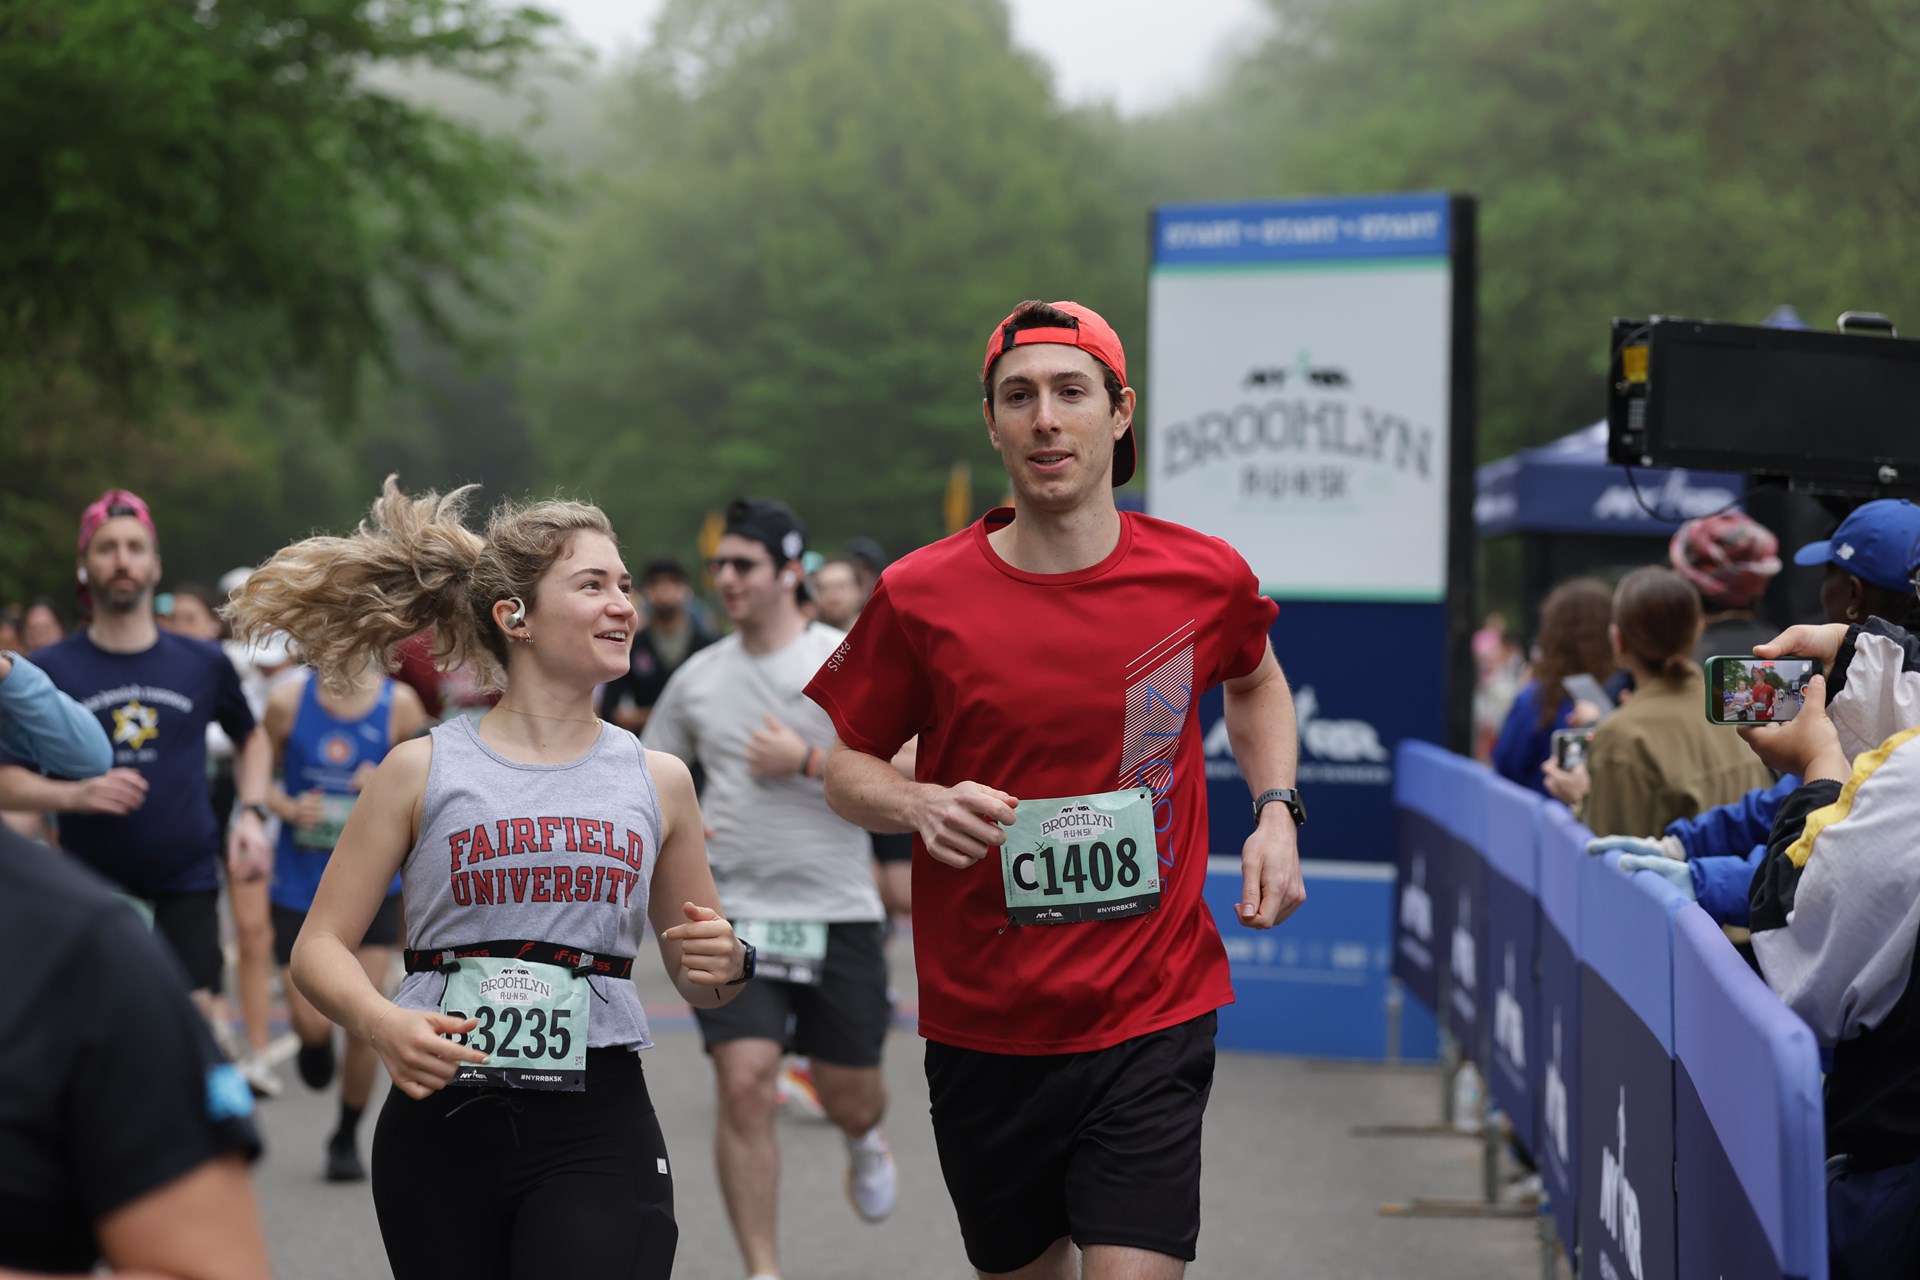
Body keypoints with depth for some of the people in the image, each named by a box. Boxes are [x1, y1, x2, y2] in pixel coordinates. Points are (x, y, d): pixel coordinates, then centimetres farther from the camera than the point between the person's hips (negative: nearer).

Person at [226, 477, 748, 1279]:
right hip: (443, 1124, 0)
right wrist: (381, 1024, -20)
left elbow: (698, 981, 17)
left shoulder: (657, 781, 9)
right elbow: (320, 949, 0)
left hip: (598, 1131, 0)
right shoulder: (423, 771, 3)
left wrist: (726, 965, -6)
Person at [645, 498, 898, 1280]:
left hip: (836, 914, -2)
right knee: (744, 1085, -14)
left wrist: (807, 762, -17)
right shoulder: (697, 678, 7)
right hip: (735, 914, 2)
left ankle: (865, 1142, 48)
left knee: (849, 1097, 9)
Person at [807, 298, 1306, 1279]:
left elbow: (1256, 683, 21)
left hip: (1152, 1022, -1)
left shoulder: (1204, 577, -2)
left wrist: (1276, 813, 5)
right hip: (983, 1031, 1)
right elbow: (845, 765, 6)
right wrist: (920, 806, -16)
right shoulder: (920, 597, -6)